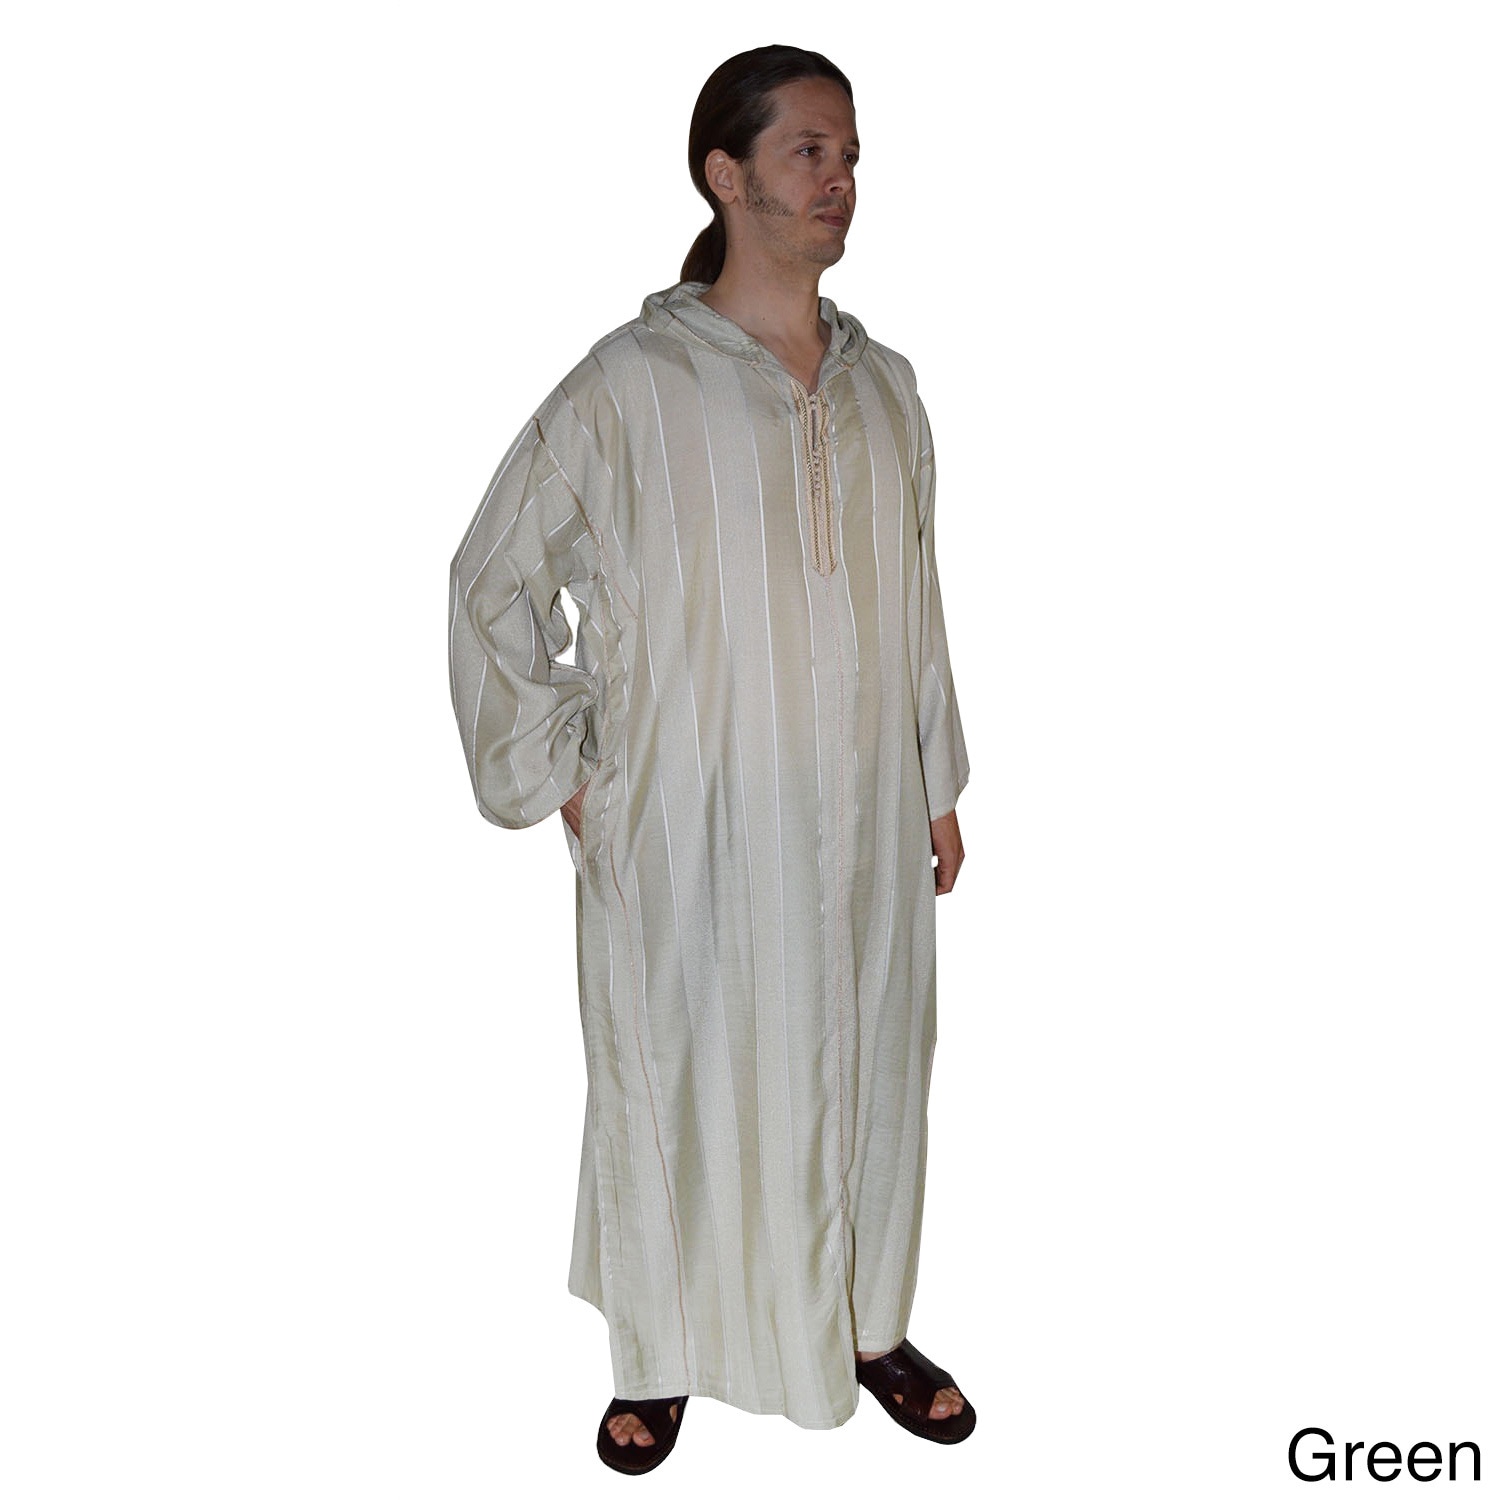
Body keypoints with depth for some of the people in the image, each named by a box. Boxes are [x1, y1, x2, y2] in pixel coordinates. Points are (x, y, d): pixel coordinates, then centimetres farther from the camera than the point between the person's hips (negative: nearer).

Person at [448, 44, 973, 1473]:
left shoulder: (883, 386, 6)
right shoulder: (629, 384, -9)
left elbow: (914, 601, 12)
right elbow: (493, 577, -4)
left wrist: (937, 787, 12)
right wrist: (555, 772, -5)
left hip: (863, 817, 5)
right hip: (690, 822, -4)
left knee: (865, 1067, 16)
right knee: (679, 1076, 10)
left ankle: (865, 1325, 39)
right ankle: (663, 1356, 33)